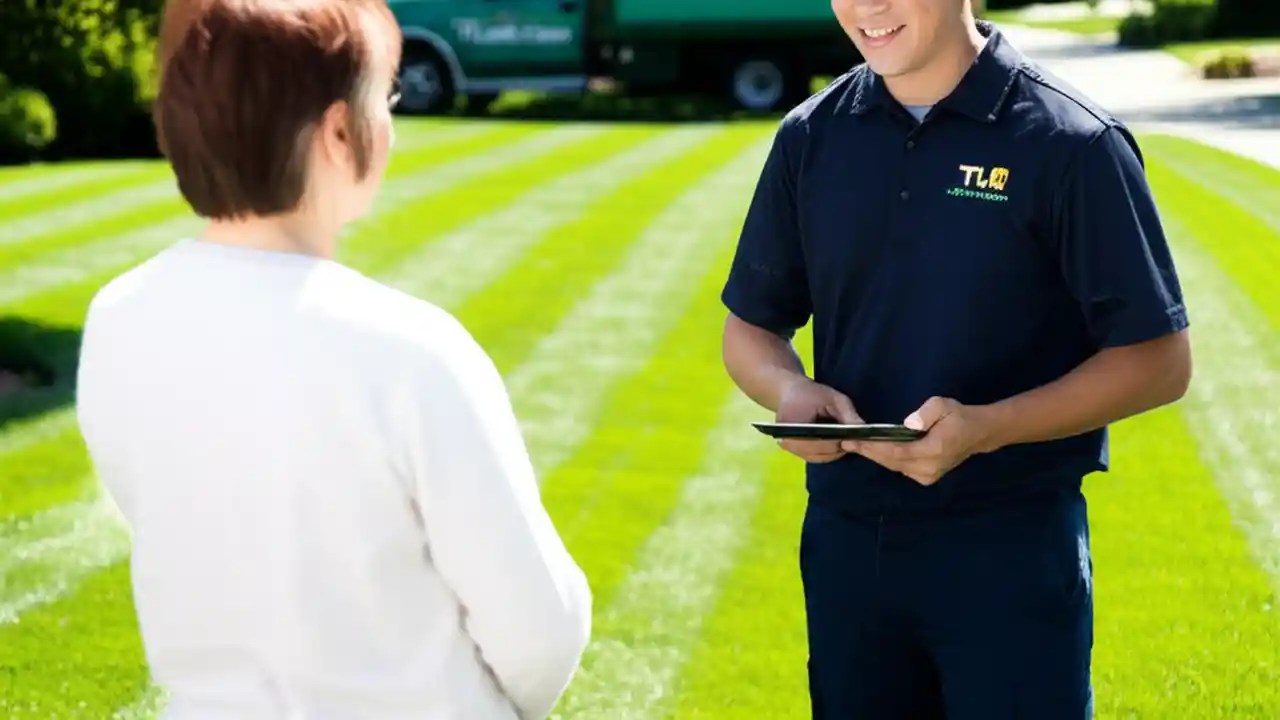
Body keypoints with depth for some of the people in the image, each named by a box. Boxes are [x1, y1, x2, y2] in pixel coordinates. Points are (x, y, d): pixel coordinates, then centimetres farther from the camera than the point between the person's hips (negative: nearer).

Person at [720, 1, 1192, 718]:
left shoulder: (1071, 142, -9)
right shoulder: (811, 138, 5)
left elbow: (1159, 361, -9)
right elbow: (752, 325, 13)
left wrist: (985, 428, -22)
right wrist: (790, 392, -10)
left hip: (1014, 546, -4)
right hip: (846, 542, 5)